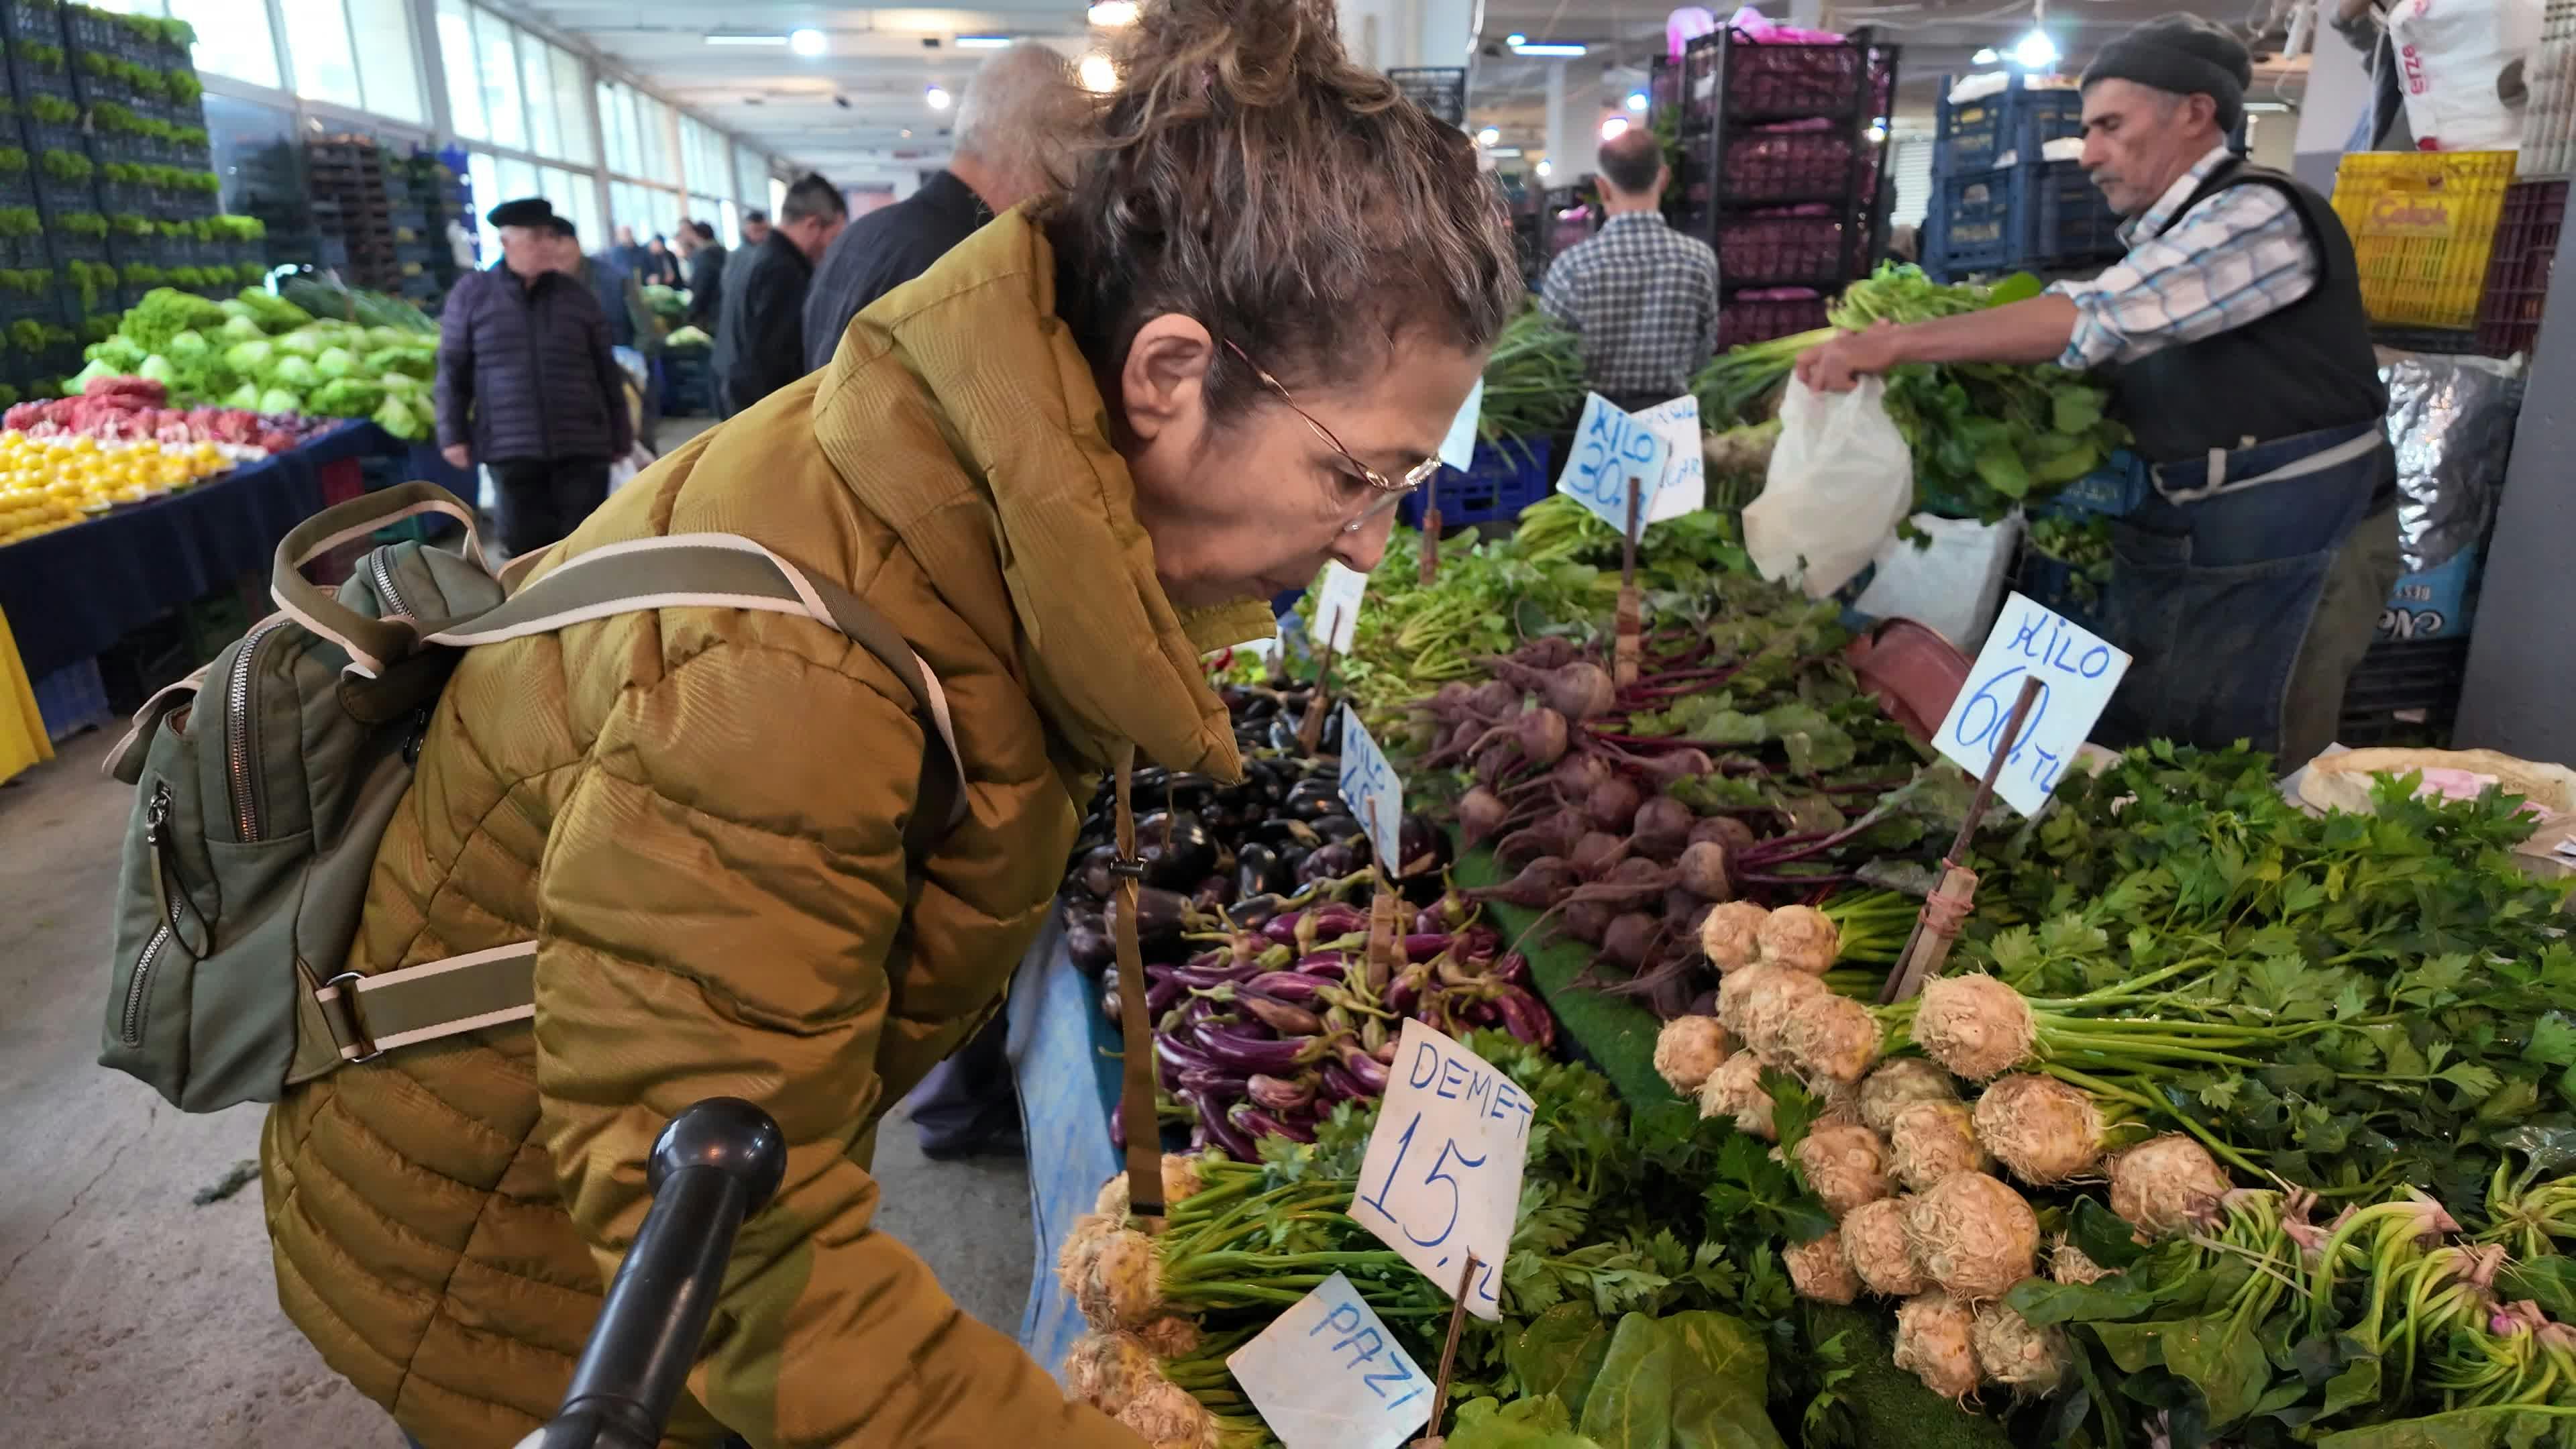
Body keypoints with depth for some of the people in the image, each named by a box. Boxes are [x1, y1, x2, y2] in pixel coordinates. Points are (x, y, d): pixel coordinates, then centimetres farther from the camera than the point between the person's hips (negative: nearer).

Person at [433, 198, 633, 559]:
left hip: (582, 442, 1)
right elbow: (453, 370, 5)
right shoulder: (471, 293, 3)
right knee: (526, 538, 2)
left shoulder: (576, 295, 6)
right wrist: (453, 434, 0)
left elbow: (605, 370, 10)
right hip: (511, 446, 0)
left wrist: (620, 432, 10)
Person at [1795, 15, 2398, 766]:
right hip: (2178, 539, 8)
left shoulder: (2258, 216, -16)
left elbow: (2096, 318, -28)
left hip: (2284, 547, -8)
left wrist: (1896, 343, -28)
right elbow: (2117, 366, 15)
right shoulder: (2164, 235, 11)